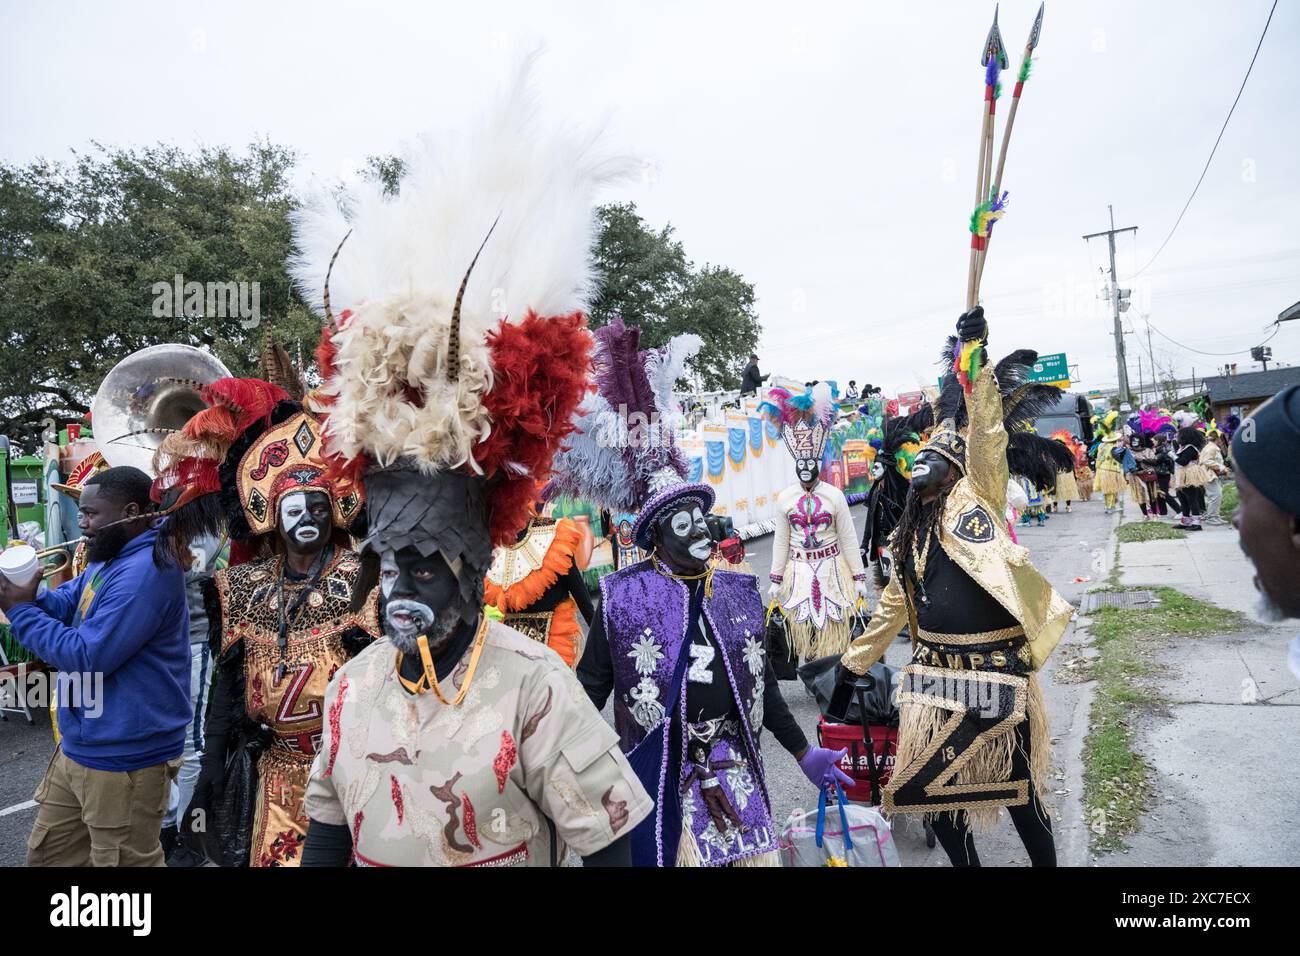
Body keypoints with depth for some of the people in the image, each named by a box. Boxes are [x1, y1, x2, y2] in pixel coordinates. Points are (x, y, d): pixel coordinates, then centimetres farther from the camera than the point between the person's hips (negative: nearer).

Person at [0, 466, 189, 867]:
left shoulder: (145, 572, -24)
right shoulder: (107, 560, 13)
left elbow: (86, 657, -25)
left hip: (123, 758, -10)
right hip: (80, 747, 10)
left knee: (122, 861, 6)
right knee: (47, 855, 23)